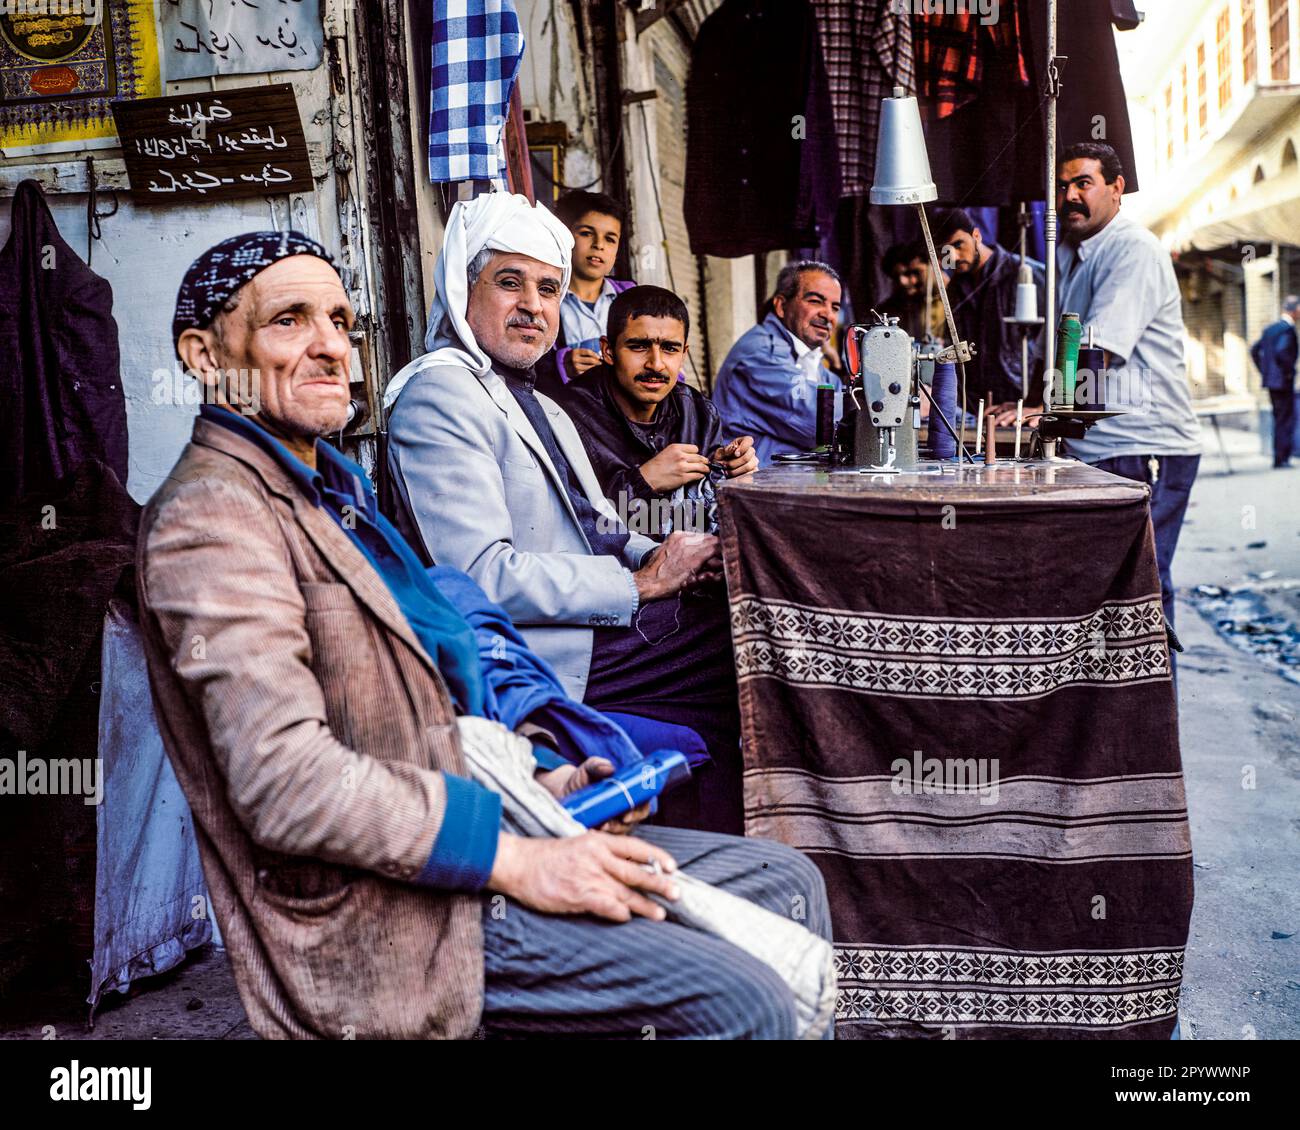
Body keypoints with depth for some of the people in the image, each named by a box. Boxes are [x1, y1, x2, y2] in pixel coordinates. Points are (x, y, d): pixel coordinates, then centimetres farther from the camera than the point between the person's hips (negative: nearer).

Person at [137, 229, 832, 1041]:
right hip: (377, 931, -10)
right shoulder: (210, 514, -14)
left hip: (442, 839, 10)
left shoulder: (329, 489, 18)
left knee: (785, 882, 8)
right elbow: (286, 780, -25)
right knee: (751, 1002, -18)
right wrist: (515, 859, -21)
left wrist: (532, 783, 10)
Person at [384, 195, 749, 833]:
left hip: (610, 627, 9)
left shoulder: (540, 406, 21)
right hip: (549, 656, -9)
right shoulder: (438, 398, -11)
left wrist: (658, 558, -1)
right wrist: (640, 582, -15)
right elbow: (482, 577, -21)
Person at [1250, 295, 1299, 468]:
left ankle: (1279, 456, 20)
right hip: (1283, 382, -9)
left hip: (1271, 381, 9)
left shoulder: (1270, 329, 11)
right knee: (1286, 420, -3)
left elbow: (1254, 350, 15)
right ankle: (1281, 458, -3)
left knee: (1279, 419, 15)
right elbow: (1281, 352, -28)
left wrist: (1264, 371, 16)